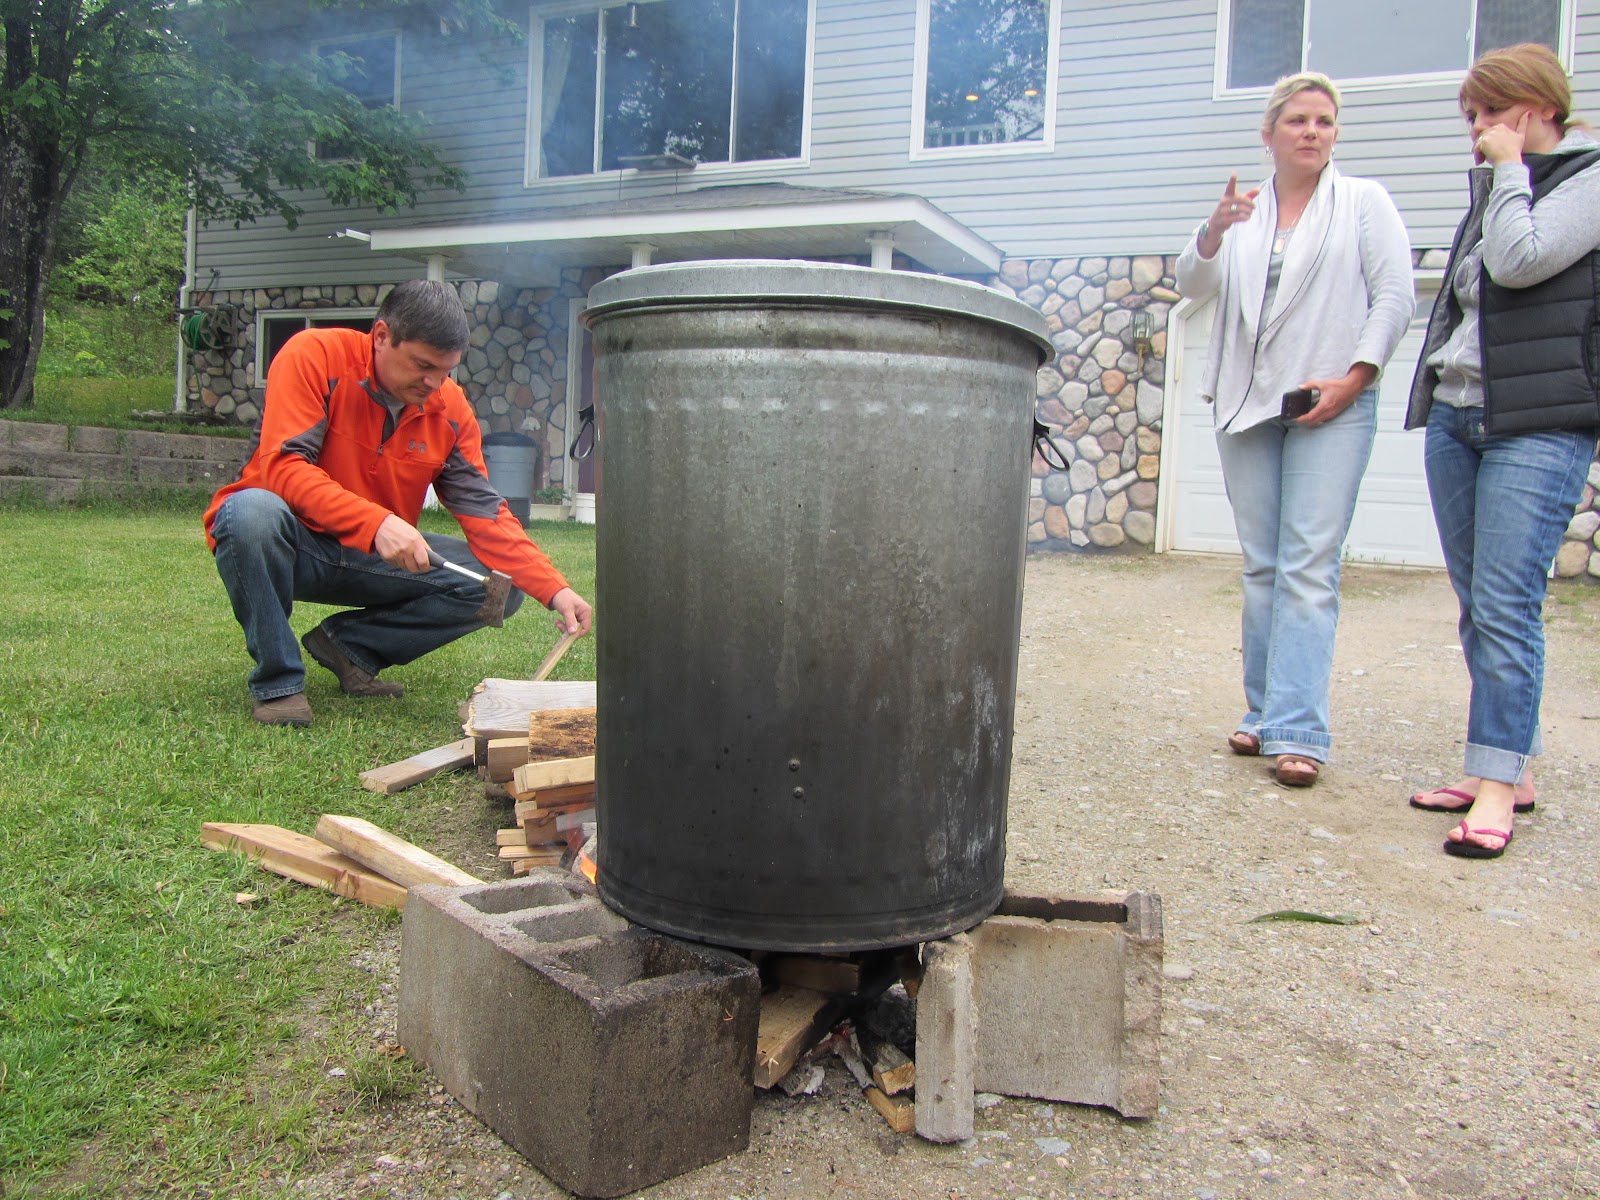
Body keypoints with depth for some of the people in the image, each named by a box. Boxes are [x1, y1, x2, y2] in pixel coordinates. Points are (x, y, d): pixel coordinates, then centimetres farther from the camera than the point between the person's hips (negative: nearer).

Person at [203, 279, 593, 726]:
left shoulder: (450, 409, -5)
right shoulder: (314, 355, -17)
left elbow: (485, 514, -8)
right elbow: (282, 467, -27)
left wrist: (554, 590, -21)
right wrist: (377, 523, -41)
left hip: (376, 558, 4)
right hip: (288, 540, -4)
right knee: (254, 511, -39)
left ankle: (349, 644, 1)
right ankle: (277, 682, -18)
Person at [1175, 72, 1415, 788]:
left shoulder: (1364, 201, 9)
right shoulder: (1241, 213, 16)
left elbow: (1395, 297, 1)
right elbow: (1191, 285, 2)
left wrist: (1353, 377, -10)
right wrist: (1213, 232, -17)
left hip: (1331, 407, -3)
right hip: (1246, 404, 4)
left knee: (1309, 568, -11)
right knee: (1261, 568, 6)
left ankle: (1298, 732, -12)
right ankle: (1266, 712, 15)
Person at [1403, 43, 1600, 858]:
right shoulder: (1492, 187, 20)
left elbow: (1519, 261, -18)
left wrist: (1510, 169, -5)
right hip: (1454, 415, 8)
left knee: (1506, 605, -13)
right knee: (1476, 603, 8)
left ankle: (1496, 788, -9)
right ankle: (1509, 767, 18)